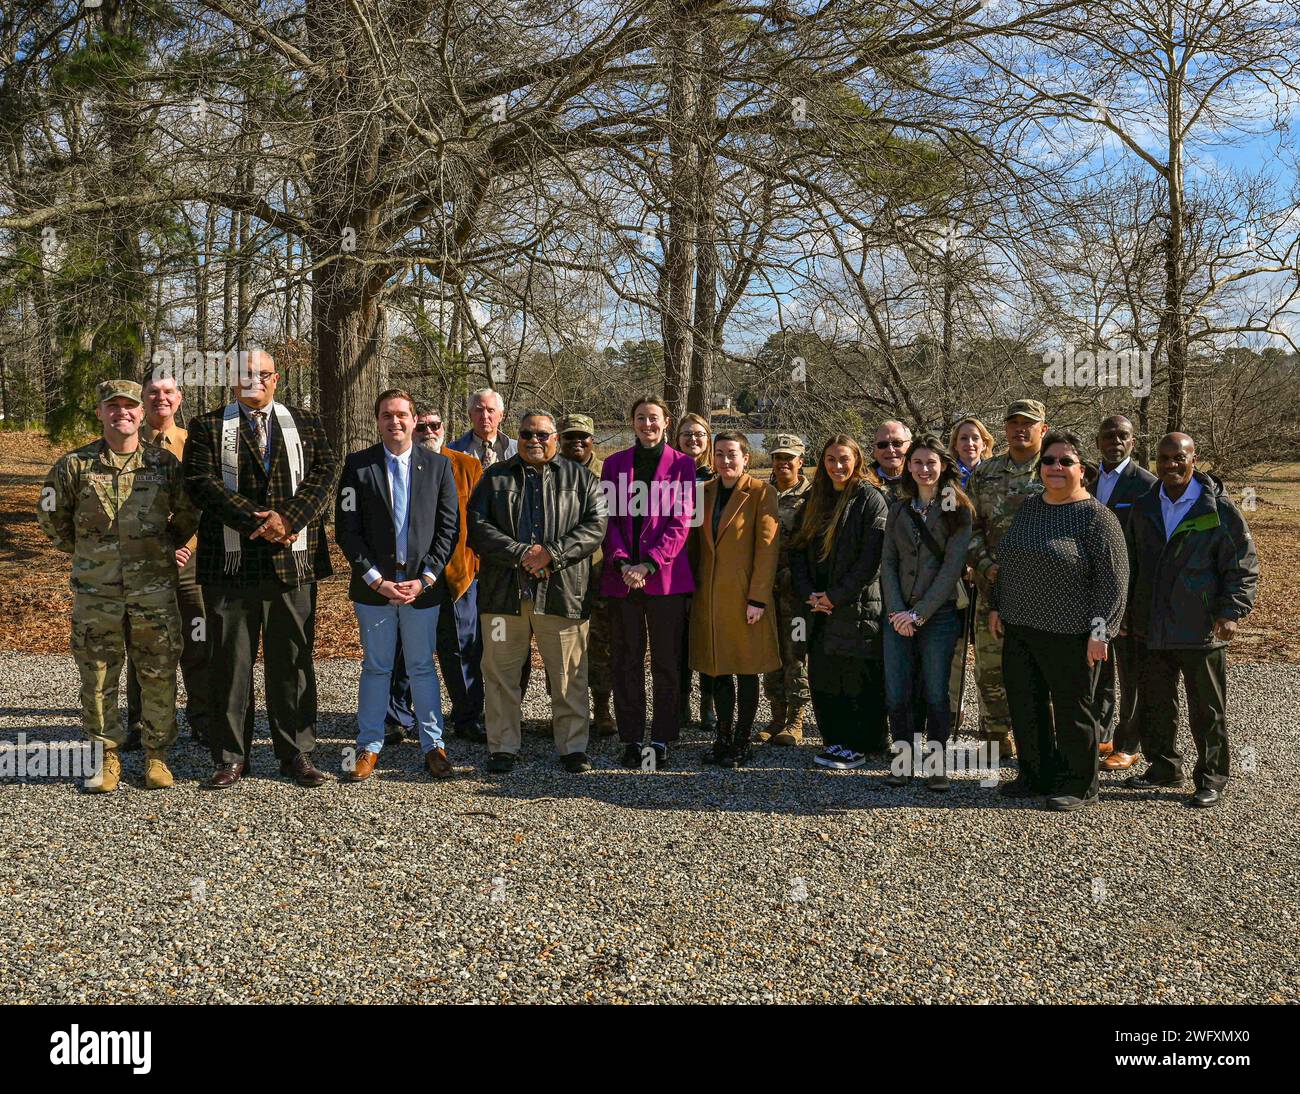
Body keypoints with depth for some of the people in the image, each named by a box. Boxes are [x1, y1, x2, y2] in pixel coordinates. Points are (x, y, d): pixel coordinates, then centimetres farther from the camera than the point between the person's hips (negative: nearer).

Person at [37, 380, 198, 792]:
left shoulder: (164, 463, 3)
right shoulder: (74, 465, 1)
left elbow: (189, 514, 14)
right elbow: (50, 515, 13)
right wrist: (83, 551, 15)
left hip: (154, 591, 0)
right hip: (95, 593, 0)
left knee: (159, 677, 5)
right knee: (97, 680, 6)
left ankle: (156, 755, 18)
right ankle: (107, 756, 19)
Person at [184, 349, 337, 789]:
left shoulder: (306, 425, 13)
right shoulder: (208, 428, 8)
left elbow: (324, 474, 1)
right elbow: (202, 482, -5)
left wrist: (288, 518, -15)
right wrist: (256, 522, -15)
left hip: (293, 563, 1)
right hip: (230, 565, -1)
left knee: (293, 662, 6)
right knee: (229, 663, 4)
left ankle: (296, 753, 16)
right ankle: (230, 757, 14)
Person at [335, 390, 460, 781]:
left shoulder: (438, 466, 4)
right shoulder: (357, 465, 2)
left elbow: (448, 528, 2)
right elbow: (347, 529, -2)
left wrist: (425, 579, -7)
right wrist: (376, 580, -9)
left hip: (423, 586, 0)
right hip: (374, 585, 0)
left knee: (422, 667, 8)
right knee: (375, 667, 8)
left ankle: (433, 745, 17)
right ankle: (369, 746, 18)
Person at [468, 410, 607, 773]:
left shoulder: (580, 478, 10)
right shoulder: (495, 477, 12)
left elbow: (595, 526, -2)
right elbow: (477, 526, 0)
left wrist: (551, 553, -14)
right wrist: (521, 553, -12)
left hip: (562, 593, -1)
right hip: (504, 592, 1)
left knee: (569, 676, 3)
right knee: (501, 673, 6)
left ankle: (573, 746, 15)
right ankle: (502, 747, 18)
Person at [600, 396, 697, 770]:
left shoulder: (682, 465, 4)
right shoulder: (615, 463, 11)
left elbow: (681, 521, -3)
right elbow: (610, 518, 5)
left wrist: (650, 564, -14)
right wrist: (621, 562, -10)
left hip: (665, 576, -2)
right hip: (621, 576, 2)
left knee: (667, 662, 2)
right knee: (626, 662, 5)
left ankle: (662, 740, 11)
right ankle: (631, 739, 13)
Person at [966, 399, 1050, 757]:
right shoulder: (984, 472, 11)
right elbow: (970, 526, 10)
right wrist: (987, 566, -5)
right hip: (993, 587, 3)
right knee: (990, 667, 8)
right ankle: (996, 739, 21)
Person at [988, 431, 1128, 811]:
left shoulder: (1096, 517, -10)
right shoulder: (1028, 508, 11)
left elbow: (1113, 579, -13)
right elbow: (1006, 562, 20)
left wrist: (1100, 631, -17)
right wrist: (997, 606, 16)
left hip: (1068, 636, -7)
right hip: (1019, 628, 7)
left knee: (1071, 709, 5)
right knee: (1025, 705, 12)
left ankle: (1079, 786, 18)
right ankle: (1035, 776, 27)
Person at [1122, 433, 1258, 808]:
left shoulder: (1218, 509, -6)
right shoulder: (1144, 508, 9)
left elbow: (1244, 565, -5)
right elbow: (1130, 563, 19)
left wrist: (1231, 612, -13)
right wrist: (1125, 610, 15)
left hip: (1201, 632, -5)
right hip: (1150, 630, 5)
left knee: (1207, 712, 6)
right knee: (1154, 706, 14)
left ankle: (1211, 780, 18)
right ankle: (1164, 768, 29)